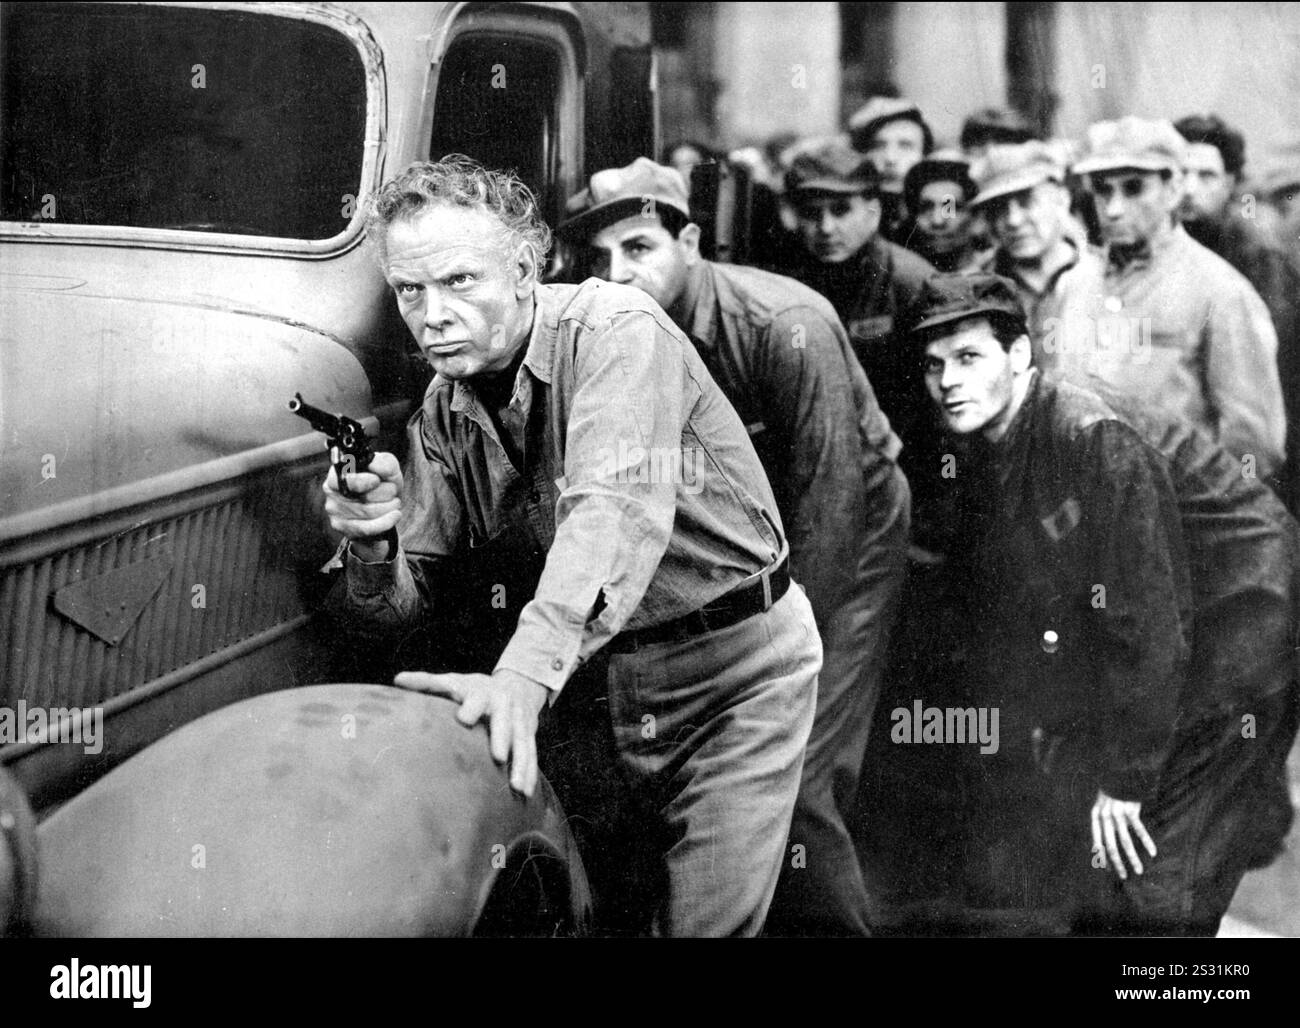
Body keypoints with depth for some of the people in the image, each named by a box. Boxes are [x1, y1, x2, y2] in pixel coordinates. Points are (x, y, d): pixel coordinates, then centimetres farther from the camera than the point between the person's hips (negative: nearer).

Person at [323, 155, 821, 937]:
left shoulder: (614, 329, -21)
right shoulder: (442, 415, 0)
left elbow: (618, 508, -37)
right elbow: (408, 602, -2)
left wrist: (527, 675, -50)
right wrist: (372, 544, -26)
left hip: (742, 662, -6)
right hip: (616, 673, 6)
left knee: (706, 921, -10)